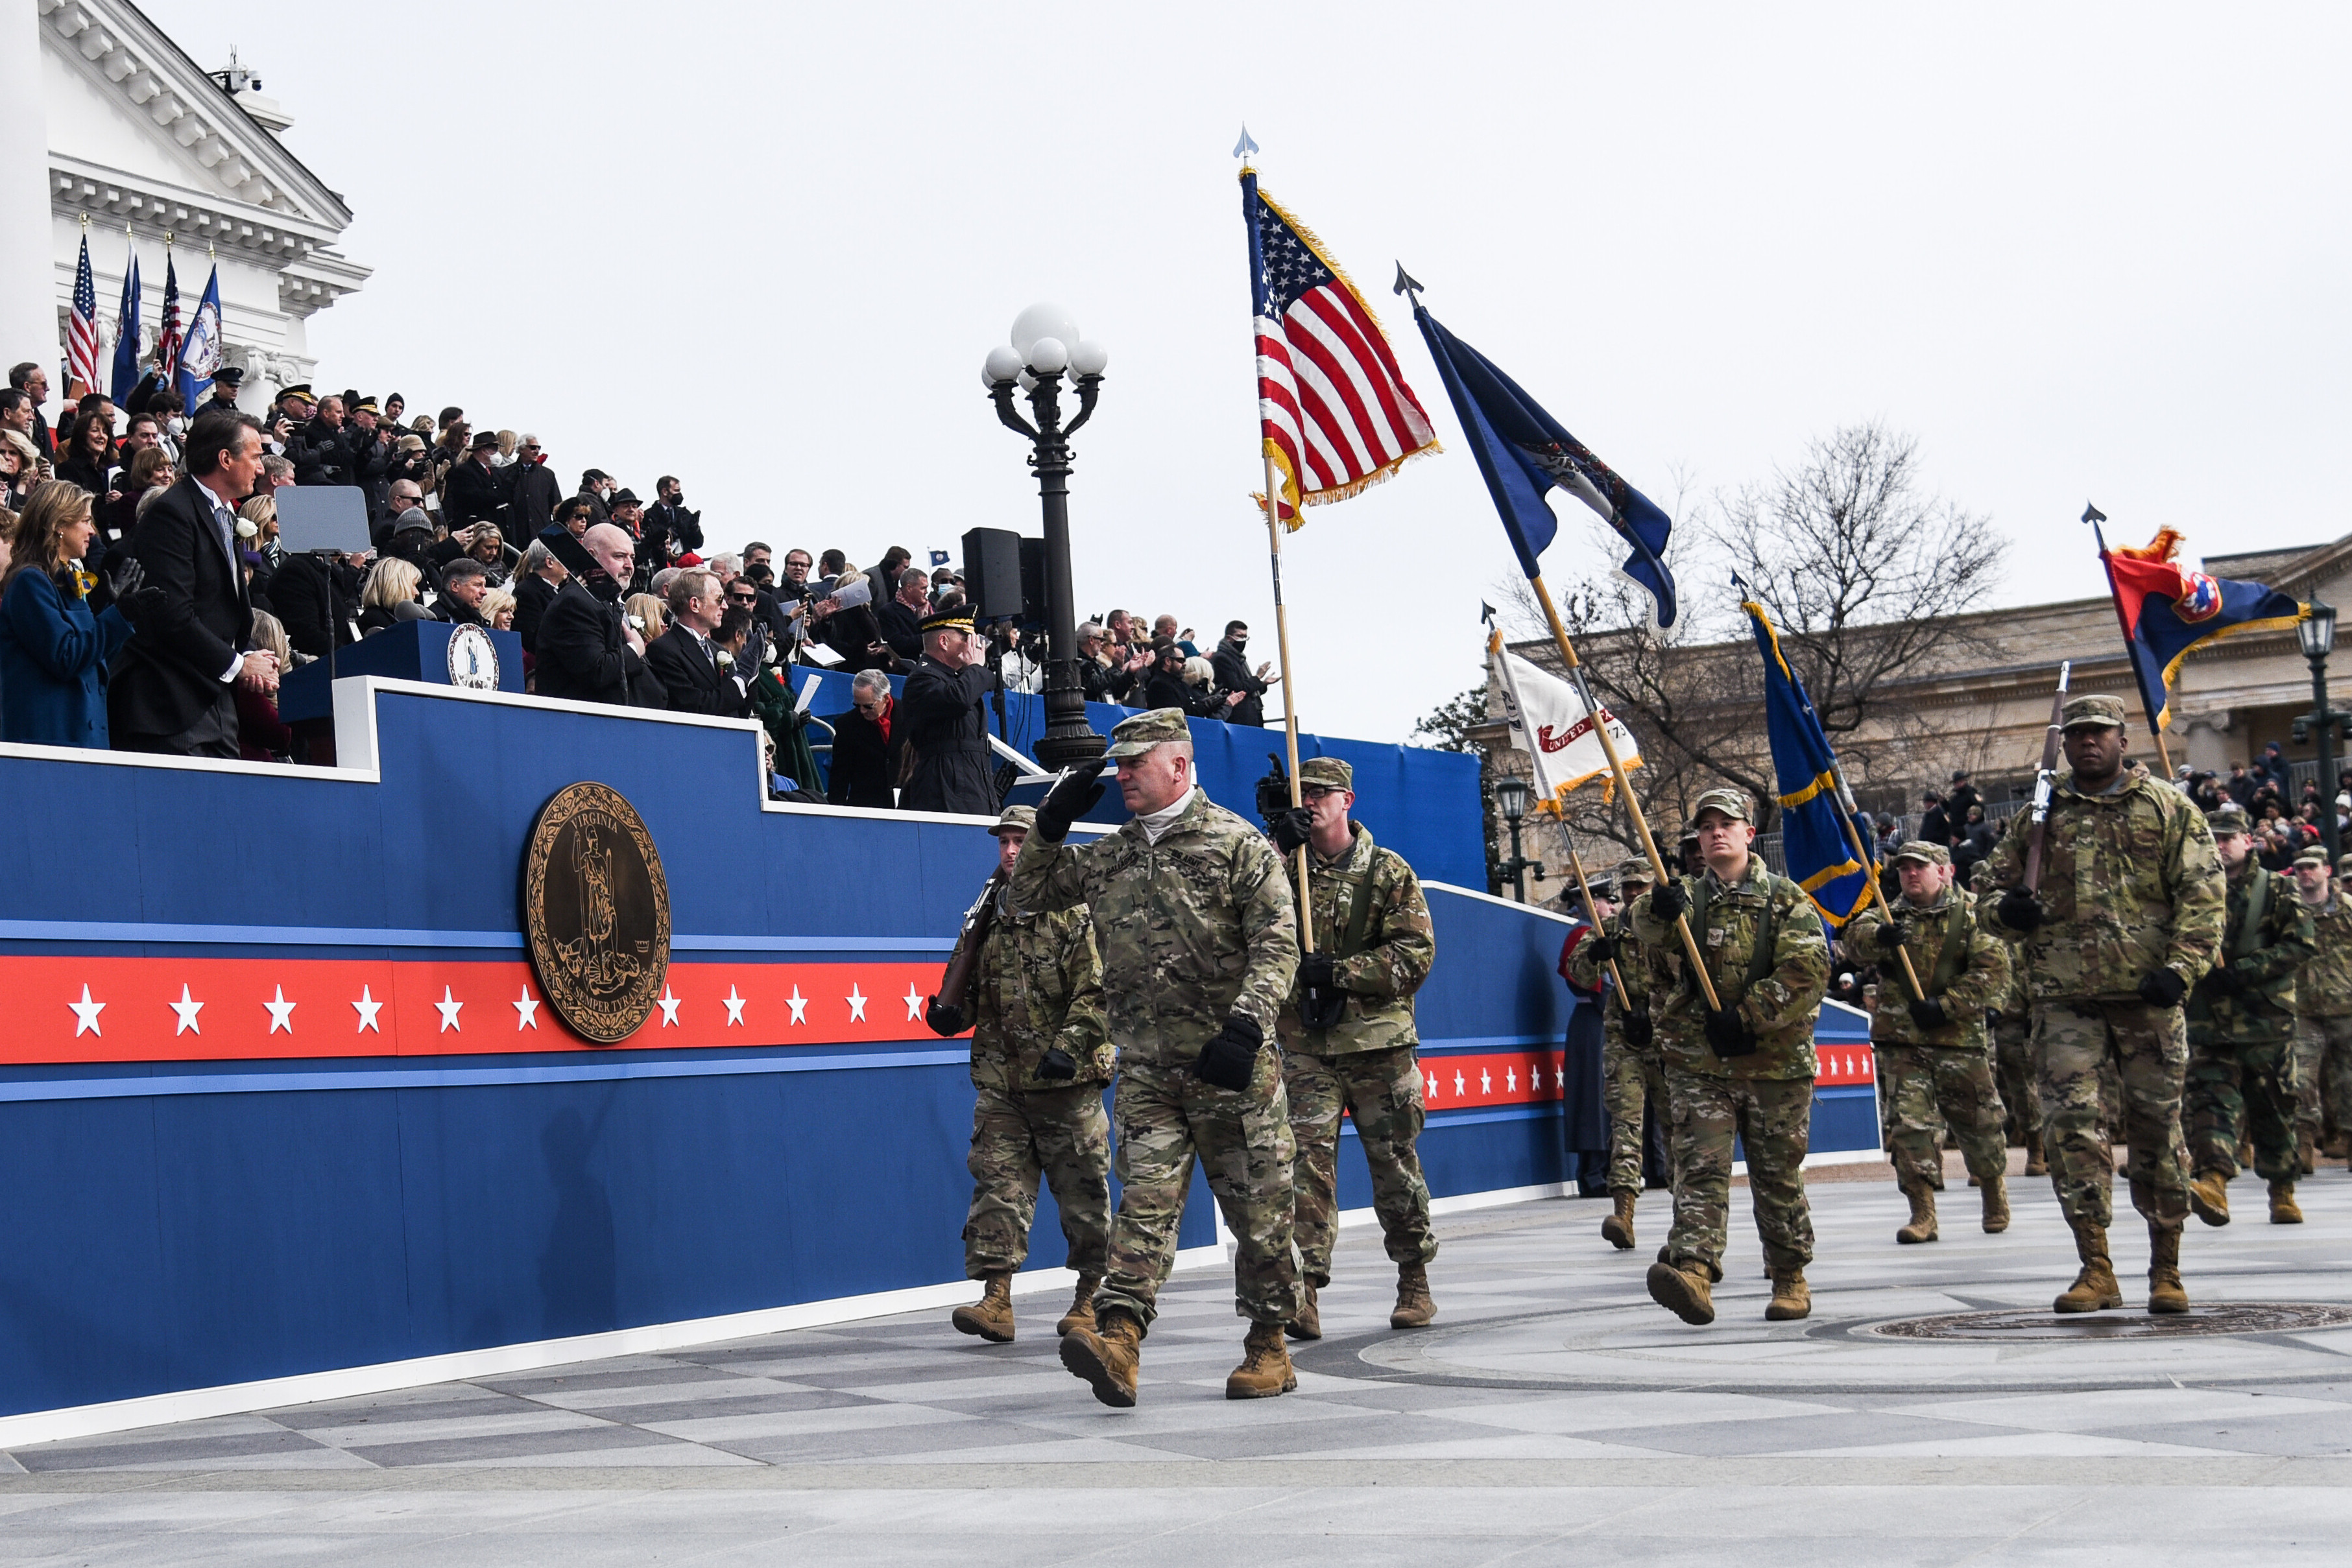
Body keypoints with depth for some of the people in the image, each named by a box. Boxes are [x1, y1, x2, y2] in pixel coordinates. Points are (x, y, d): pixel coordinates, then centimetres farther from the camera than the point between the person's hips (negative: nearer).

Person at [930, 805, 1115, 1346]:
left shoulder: (1076, 915, -4)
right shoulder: (985, 921, 12)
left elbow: (1099, 993, -10)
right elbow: (966, 989, 23)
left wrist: (1068, 1046, -19)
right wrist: (950, 1012, 2)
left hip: (1068, 1083, -4)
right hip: (1000, 1081, 4)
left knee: (1082, 1191, 5)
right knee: (998, 1185, -4)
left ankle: (1090, 1299, 18)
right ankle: (995, 1300, -6)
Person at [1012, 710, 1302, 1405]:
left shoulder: (1238, 844, -3)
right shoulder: (1107, 858, 13)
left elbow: (1277, 945, -11)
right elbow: (1030, 894, 25)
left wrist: (1245, 1027, -22)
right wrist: (1050, 826, 10)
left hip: (1233, 1066, -4)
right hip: (1147, 1069, 4)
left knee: (1258, 1211, 4)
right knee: (1146, 1199, -8)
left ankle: (1269, 1347, 17)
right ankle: (1119, 1337, -21)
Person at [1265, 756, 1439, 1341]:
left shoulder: (1388, 871, 4)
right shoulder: (1287, 869, 10)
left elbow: (1416, 953, -5)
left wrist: (1342, 972, -14)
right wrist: (1280, 850, -18)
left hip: (1379, 1043, -1)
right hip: (1306, 1046, 1)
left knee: (1395, 1167, 7)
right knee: (1308, 1159, -12)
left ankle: (1415, 1285, 22)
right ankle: (1302, 1292, -17)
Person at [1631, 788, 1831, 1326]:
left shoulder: (1786, 899, 3)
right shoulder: (1686, 897, 11)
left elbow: (1809, 970, -9)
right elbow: (1647, 931, -9)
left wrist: (1746, 1020, -16)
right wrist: (1658, 912, -33)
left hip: (1776, 1062, -1)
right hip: (1698, 1064, 1)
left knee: (1779, 1176, 7)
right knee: (1699, 1169, -12)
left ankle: (1790, 1279, 20)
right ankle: (1692, 1271, -24)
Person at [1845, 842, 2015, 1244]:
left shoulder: (1970, 915, 2)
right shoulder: (1890, 915, 11)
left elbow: (1993, 969, -8)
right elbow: (1856, 932, -10)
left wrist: (1946, 1006, -17)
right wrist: (1879, 934, -35)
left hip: (1959, 1039, -2)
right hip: (1901, 1042, 2)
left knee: (1978, 1124, 9)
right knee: (1908, 1123, -8)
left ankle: (1995, 1193, 34)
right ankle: (1922, 1211, -4)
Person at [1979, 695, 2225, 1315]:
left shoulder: (2169, 810, 7)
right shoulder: (2036, 819, 13)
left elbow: (2203, 893, 0)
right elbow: (1990, 891, 20)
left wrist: (2181, 965, -13)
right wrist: (2005, 909, -4)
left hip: (2147, 992, -1)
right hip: (2064, 997, 2)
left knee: (2157, 1124, 3)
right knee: (2071, 1123, -9)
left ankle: (2166, 1269, 15)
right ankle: (2096, 1269, -4)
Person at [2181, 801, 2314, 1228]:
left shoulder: (2278, 889, 4)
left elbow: (2301, 945, -7)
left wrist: (2243, 971, -16)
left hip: (2266, 1019, -1)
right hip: (2209, 1021, 1)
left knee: (2273, 1107, 6)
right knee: (2211, 1099, -15)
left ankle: (2283, 1193, 19)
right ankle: (2212, 1183, -29)